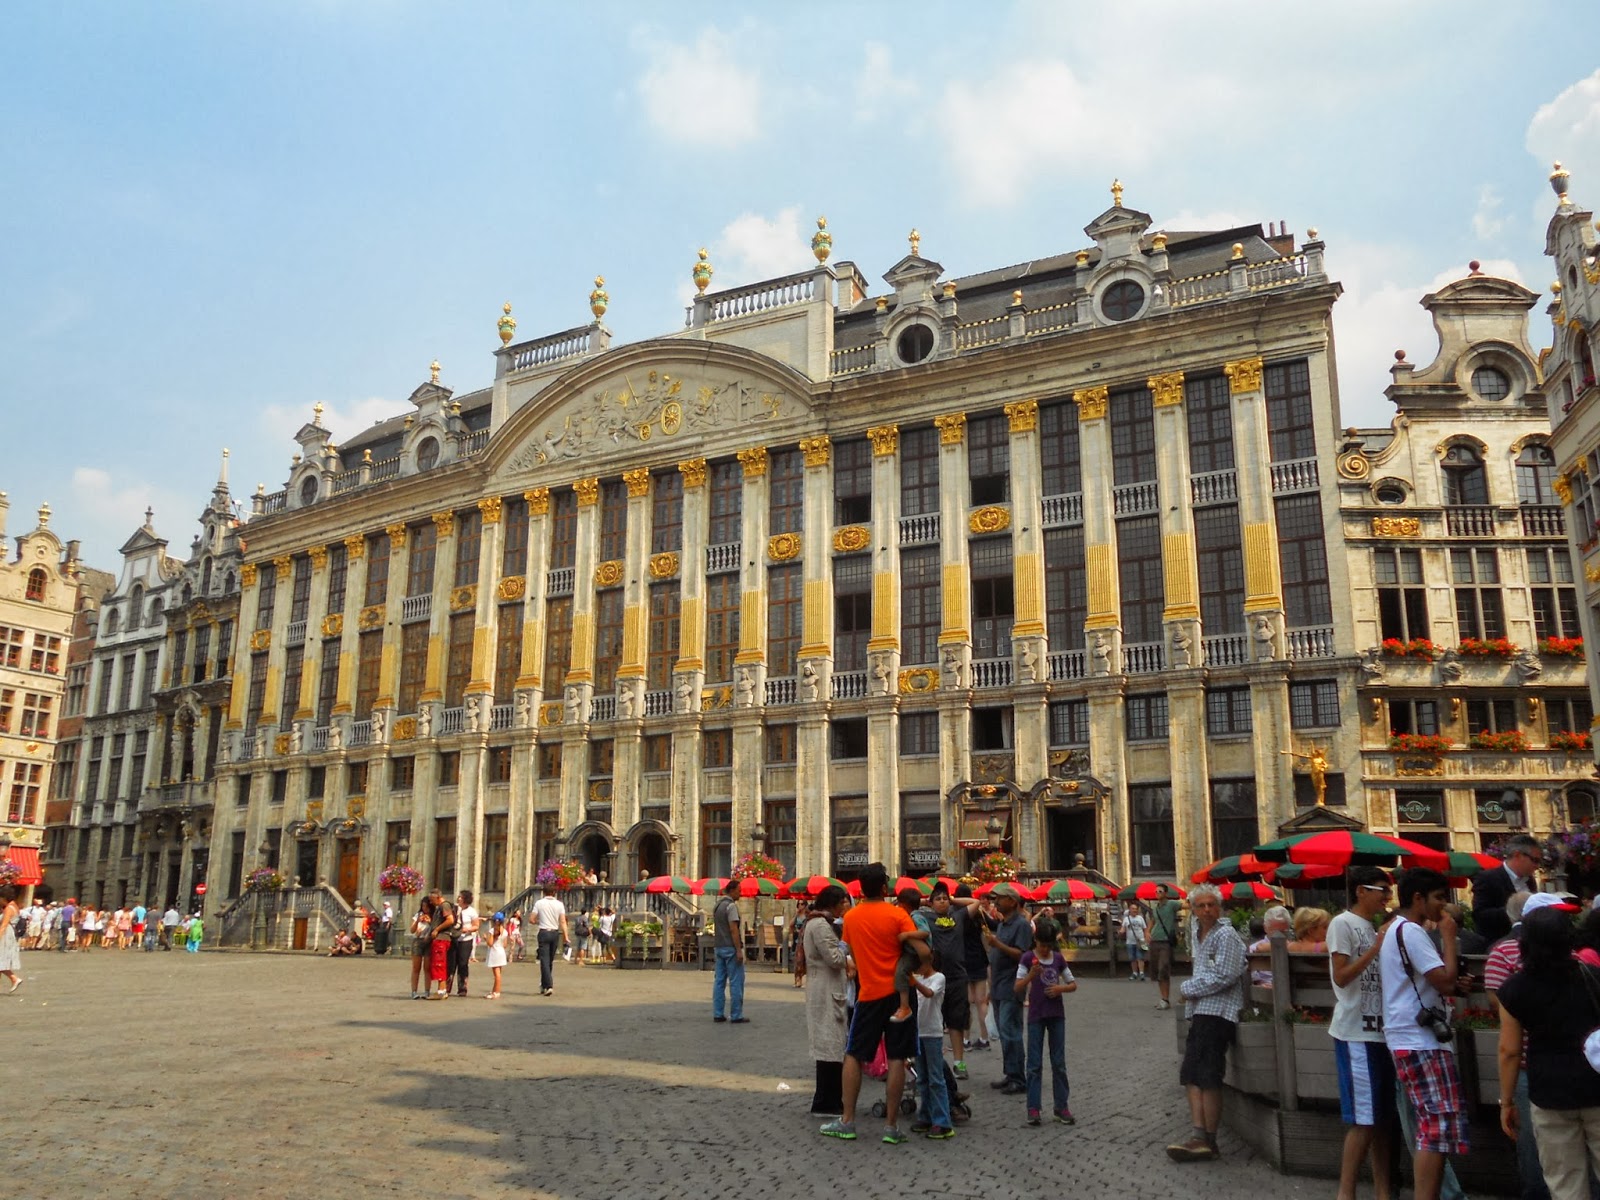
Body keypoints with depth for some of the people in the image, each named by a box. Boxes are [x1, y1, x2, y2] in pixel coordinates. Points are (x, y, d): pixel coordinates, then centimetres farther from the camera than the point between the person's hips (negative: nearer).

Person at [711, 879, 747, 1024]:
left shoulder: (717, 905, 14)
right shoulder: (731, 905, -14)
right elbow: (733, 929, -19)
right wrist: (739, 950, -19)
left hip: (719, 948, 9)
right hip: (731, 948, -9)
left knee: (719, 981, 9)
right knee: (736, 982, -4)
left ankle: (718, 1014, 10)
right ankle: (736, 1016, -4)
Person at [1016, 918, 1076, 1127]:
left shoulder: (1058, 958, 3)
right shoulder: (1027, 958, -7)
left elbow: (1073, 984, 10)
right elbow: (1018, 988, -11)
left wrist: (1061, 988, -10)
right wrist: (1031, 975, -29)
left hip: (1056, 1015, 3)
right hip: (1036, 1016, -3)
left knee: (1059, 1063, 7)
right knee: (1035, 1064, 1)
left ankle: (1061, 1106, 15)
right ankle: (1033, 1108, 6)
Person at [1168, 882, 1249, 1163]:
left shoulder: (1226, 935, -10)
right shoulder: (1196, 929, 16)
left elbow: (1224, 976, -18)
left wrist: (1188, 989, -10)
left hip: (1218, 1011, -9)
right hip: (1200, 1012, 9)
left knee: (1208, 1078, -9)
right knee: (1191, 1076, 2)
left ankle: (1208, 1142, -4)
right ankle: (1200, 1135, -1)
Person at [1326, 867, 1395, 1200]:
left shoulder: (1374, 930, 17)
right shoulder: (1342, 924, -7)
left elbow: (1379, 978, 17)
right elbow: (1341, 976, -15)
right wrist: (1377, 946, -16)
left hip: (1379, 1032, 8)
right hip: (1355, 1033, -8)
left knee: (1383, 1118, 12)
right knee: (1363, 1120, -7)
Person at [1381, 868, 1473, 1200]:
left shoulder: (1397, 930, 19)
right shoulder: (1411, 931, -14)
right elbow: (1444, 980, -20)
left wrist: (1454, 983, 13)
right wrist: (1449, 937, -9)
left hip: (1408, 1039, 11)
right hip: (1420, 1042, -11)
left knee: (1430, 1127, 13)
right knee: (1439, 1126, -11)